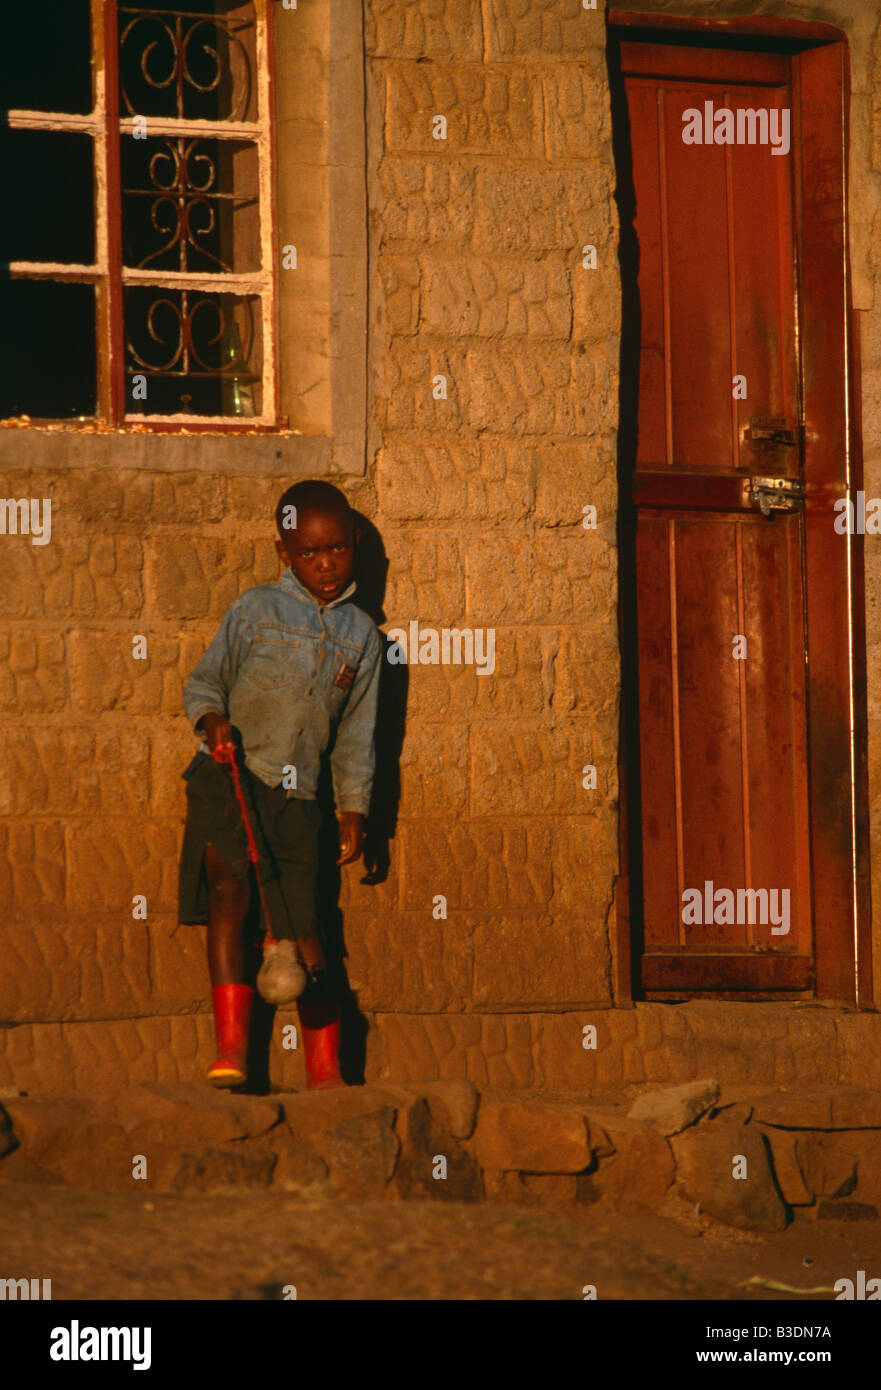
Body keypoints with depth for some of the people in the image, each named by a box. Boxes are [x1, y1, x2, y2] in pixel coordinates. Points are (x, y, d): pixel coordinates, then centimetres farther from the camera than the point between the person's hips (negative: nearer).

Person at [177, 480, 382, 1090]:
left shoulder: (362, 635, 10)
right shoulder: (255, 611, 0)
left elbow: (357, 733, 15)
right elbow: (204, 681, 4)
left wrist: (353, 810, 10)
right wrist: (212, 718, -17)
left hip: (295, 794, 3)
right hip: (229, 776, -3)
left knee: (304, 926, 3)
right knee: (231, 889, -23)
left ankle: (325, 1073, 13)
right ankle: (231, 1048, -24)